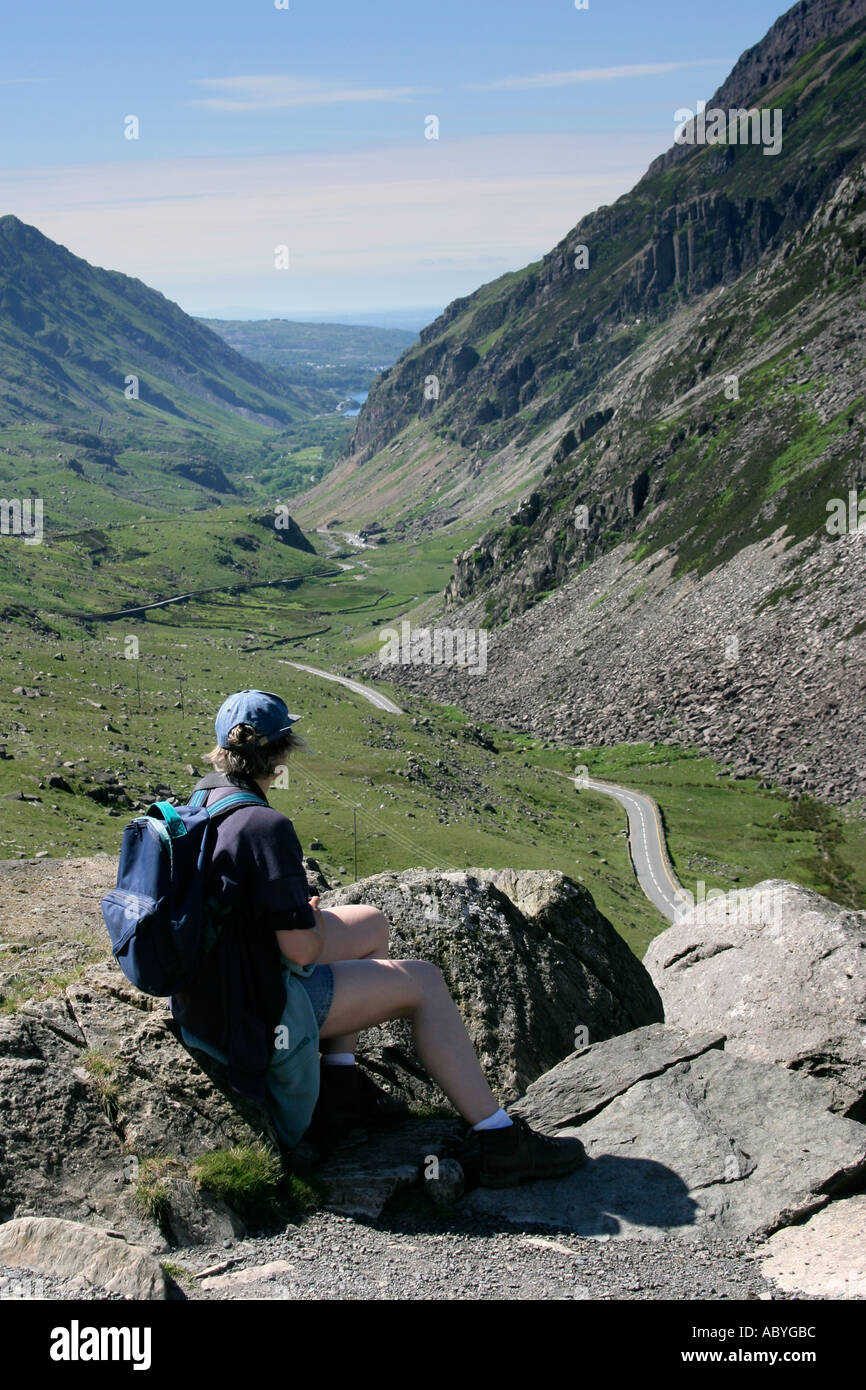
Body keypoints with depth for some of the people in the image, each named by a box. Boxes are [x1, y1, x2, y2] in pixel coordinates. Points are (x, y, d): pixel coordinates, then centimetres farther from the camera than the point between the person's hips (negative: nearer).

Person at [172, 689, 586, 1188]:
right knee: (423, 982, -1)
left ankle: (339, 1082, 20)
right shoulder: (265, 825, -26)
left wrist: (303, 914, 11)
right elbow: (301, 948, -24)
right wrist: (316, 922, -1)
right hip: (256, 1006, -9)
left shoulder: (202, 800, 3)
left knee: (372, 923, 21)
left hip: (208, 982, 9)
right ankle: (496, 1138, 4)